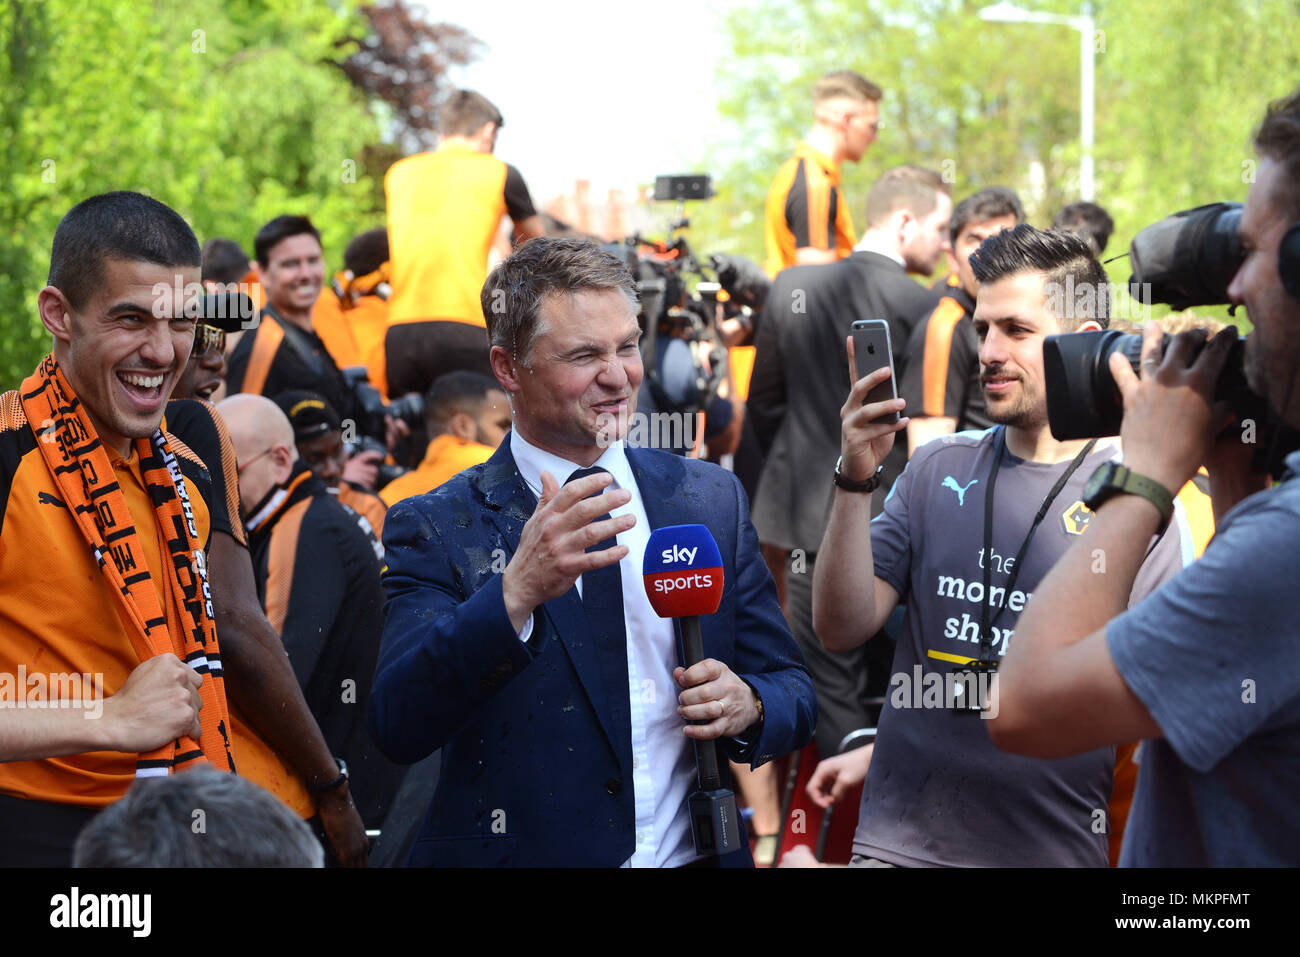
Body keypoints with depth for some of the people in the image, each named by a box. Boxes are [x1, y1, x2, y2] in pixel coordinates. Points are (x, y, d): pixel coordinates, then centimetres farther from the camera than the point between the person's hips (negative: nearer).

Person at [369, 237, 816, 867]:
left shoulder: (712, 501, 2)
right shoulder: (435, 528, -9)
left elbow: (795, 696, 6)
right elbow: (397, 727, -21)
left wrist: (748, 707, -16)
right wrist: (516, 592, -34)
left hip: (693, 852, 3)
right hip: (519, 851, -3)